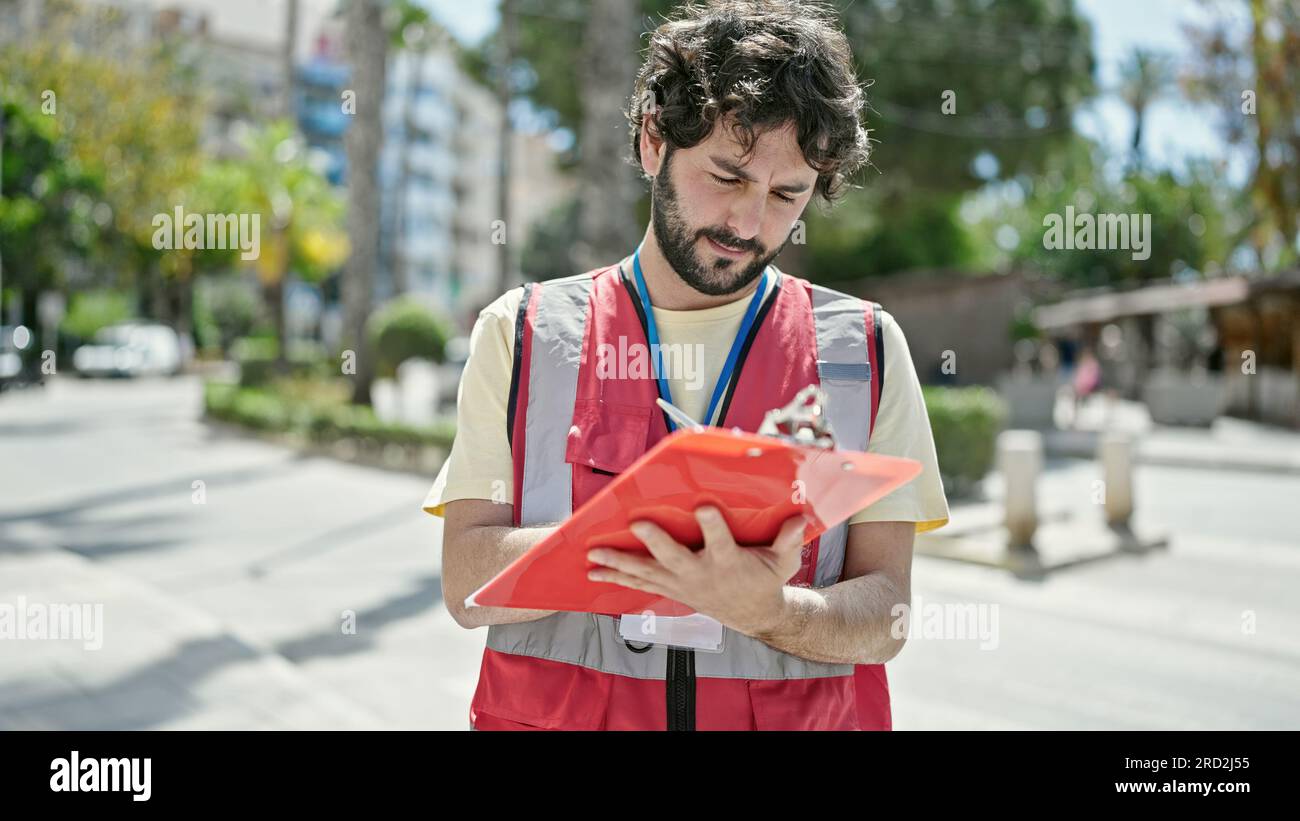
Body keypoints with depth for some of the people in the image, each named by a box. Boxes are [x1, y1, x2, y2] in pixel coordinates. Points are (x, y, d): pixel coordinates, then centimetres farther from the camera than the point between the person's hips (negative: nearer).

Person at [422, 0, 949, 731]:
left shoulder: (865, 348, 4)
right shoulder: (521, 333, 3)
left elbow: (882, 619, -1)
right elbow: (467, 585, -4)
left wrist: (765, 609, -21)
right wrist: (652, 529, -19)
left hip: (803, 712, 1)